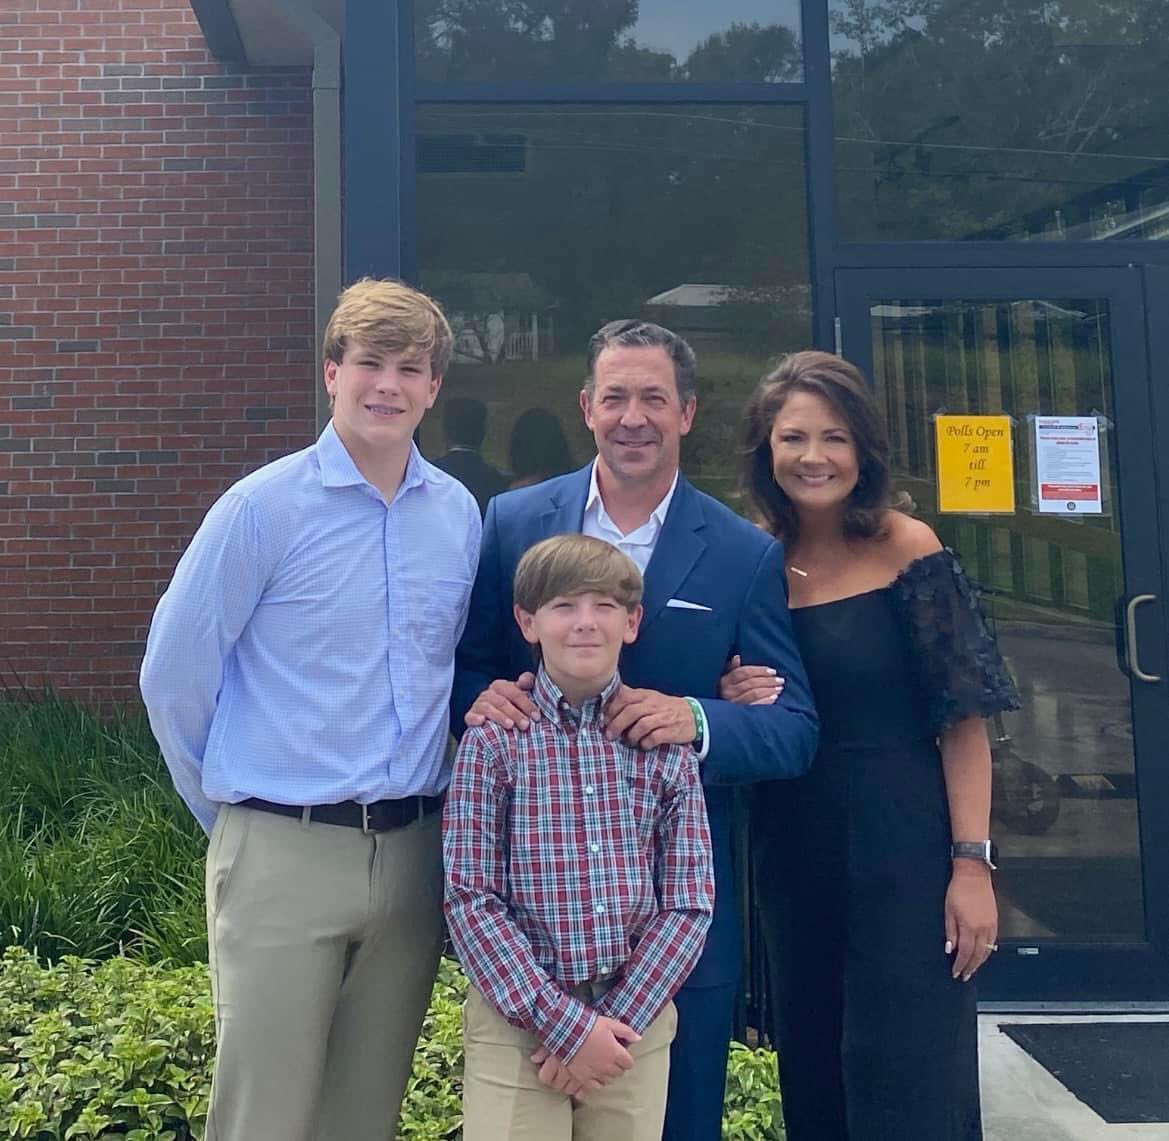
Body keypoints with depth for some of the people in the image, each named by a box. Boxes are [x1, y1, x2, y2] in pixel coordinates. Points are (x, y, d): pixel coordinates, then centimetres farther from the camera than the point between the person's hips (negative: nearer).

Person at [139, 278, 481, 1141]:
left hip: (414, 854, 4)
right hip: (284, 853, -4)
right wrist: (235, 806, 5)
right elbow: (174, 676, -4)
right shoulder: (263, 507, -9)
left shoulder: (460, 515, 4)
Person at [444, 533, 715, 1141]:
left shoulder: (666, 747, 0)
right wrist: (566, 1021, -13)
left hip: (636, 1021, 2)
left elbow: (689, 901, 0)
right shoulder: (493, 740, -6)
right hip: (516, 1018, -2)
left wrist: (614, 1019, -9)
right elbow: (470, 898, -9)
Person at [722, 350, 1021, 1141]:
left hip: (903, 845, -4)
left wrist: (973, 863, -13)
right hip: (791, 852, 4)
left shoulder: (906, 548, -7)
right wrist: (735, 709, -11)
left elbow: (962, 718, -8)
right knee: (814, 1078, 17)